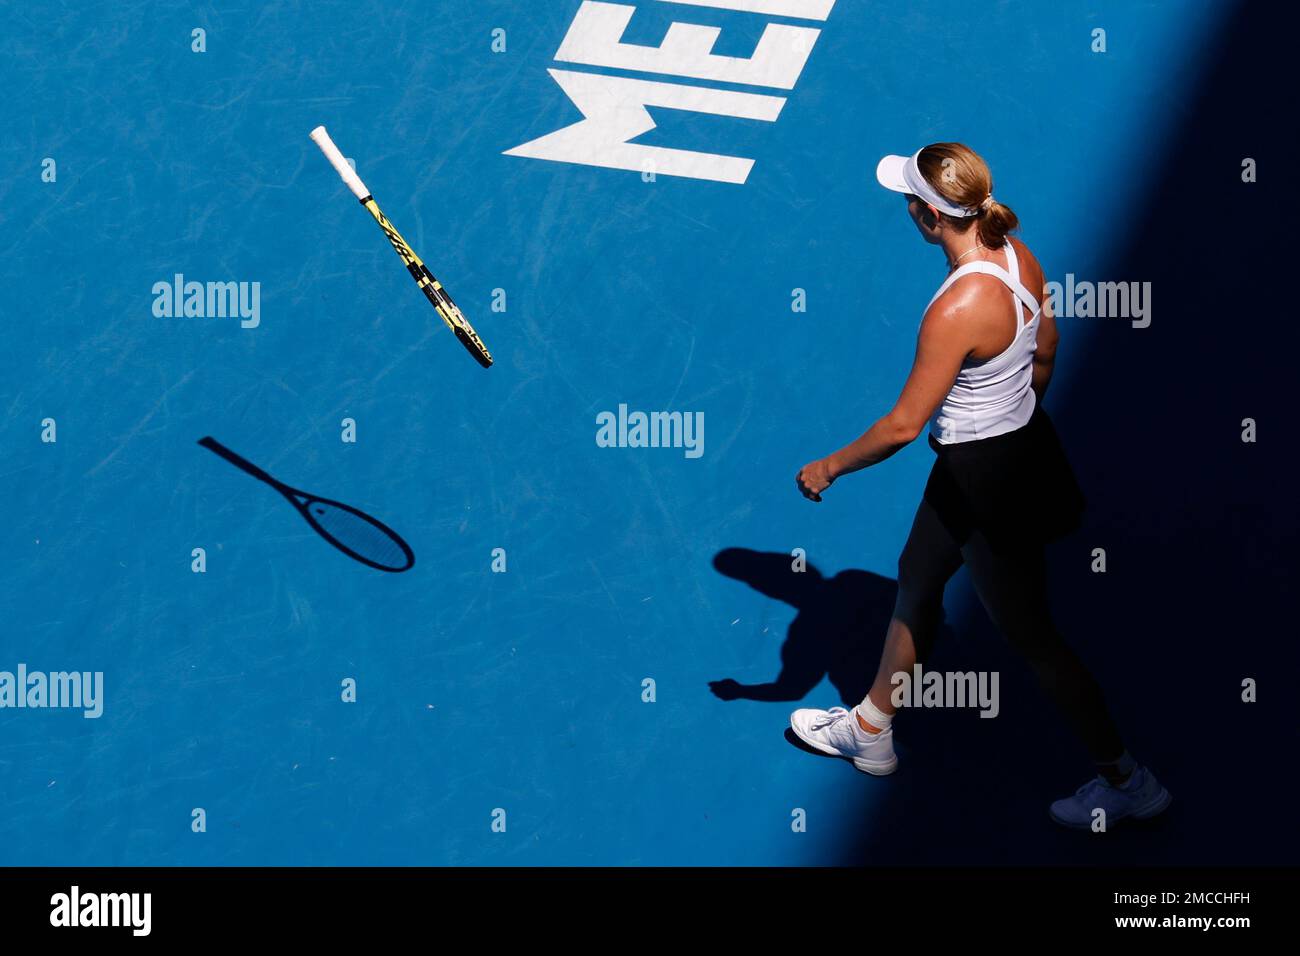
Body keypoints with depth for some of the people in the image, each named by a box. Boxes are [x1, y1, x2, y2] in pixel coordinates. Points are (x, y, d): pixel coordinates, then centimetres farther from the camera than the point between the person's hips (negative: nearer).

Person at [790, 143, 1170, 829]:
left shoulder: (957, 309, -33)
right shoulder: (1016, 255, -7)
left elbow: (903, 425, -25)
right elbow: (1045, 350, 9)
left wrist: (829, 468, -10)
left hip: (985, 477, -9)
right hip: (1025, 439, 9)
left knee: (1028, 633, 8)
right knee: (916, 584, 24)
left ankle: (1128, 782, 23)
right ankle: (870, 730, 43)